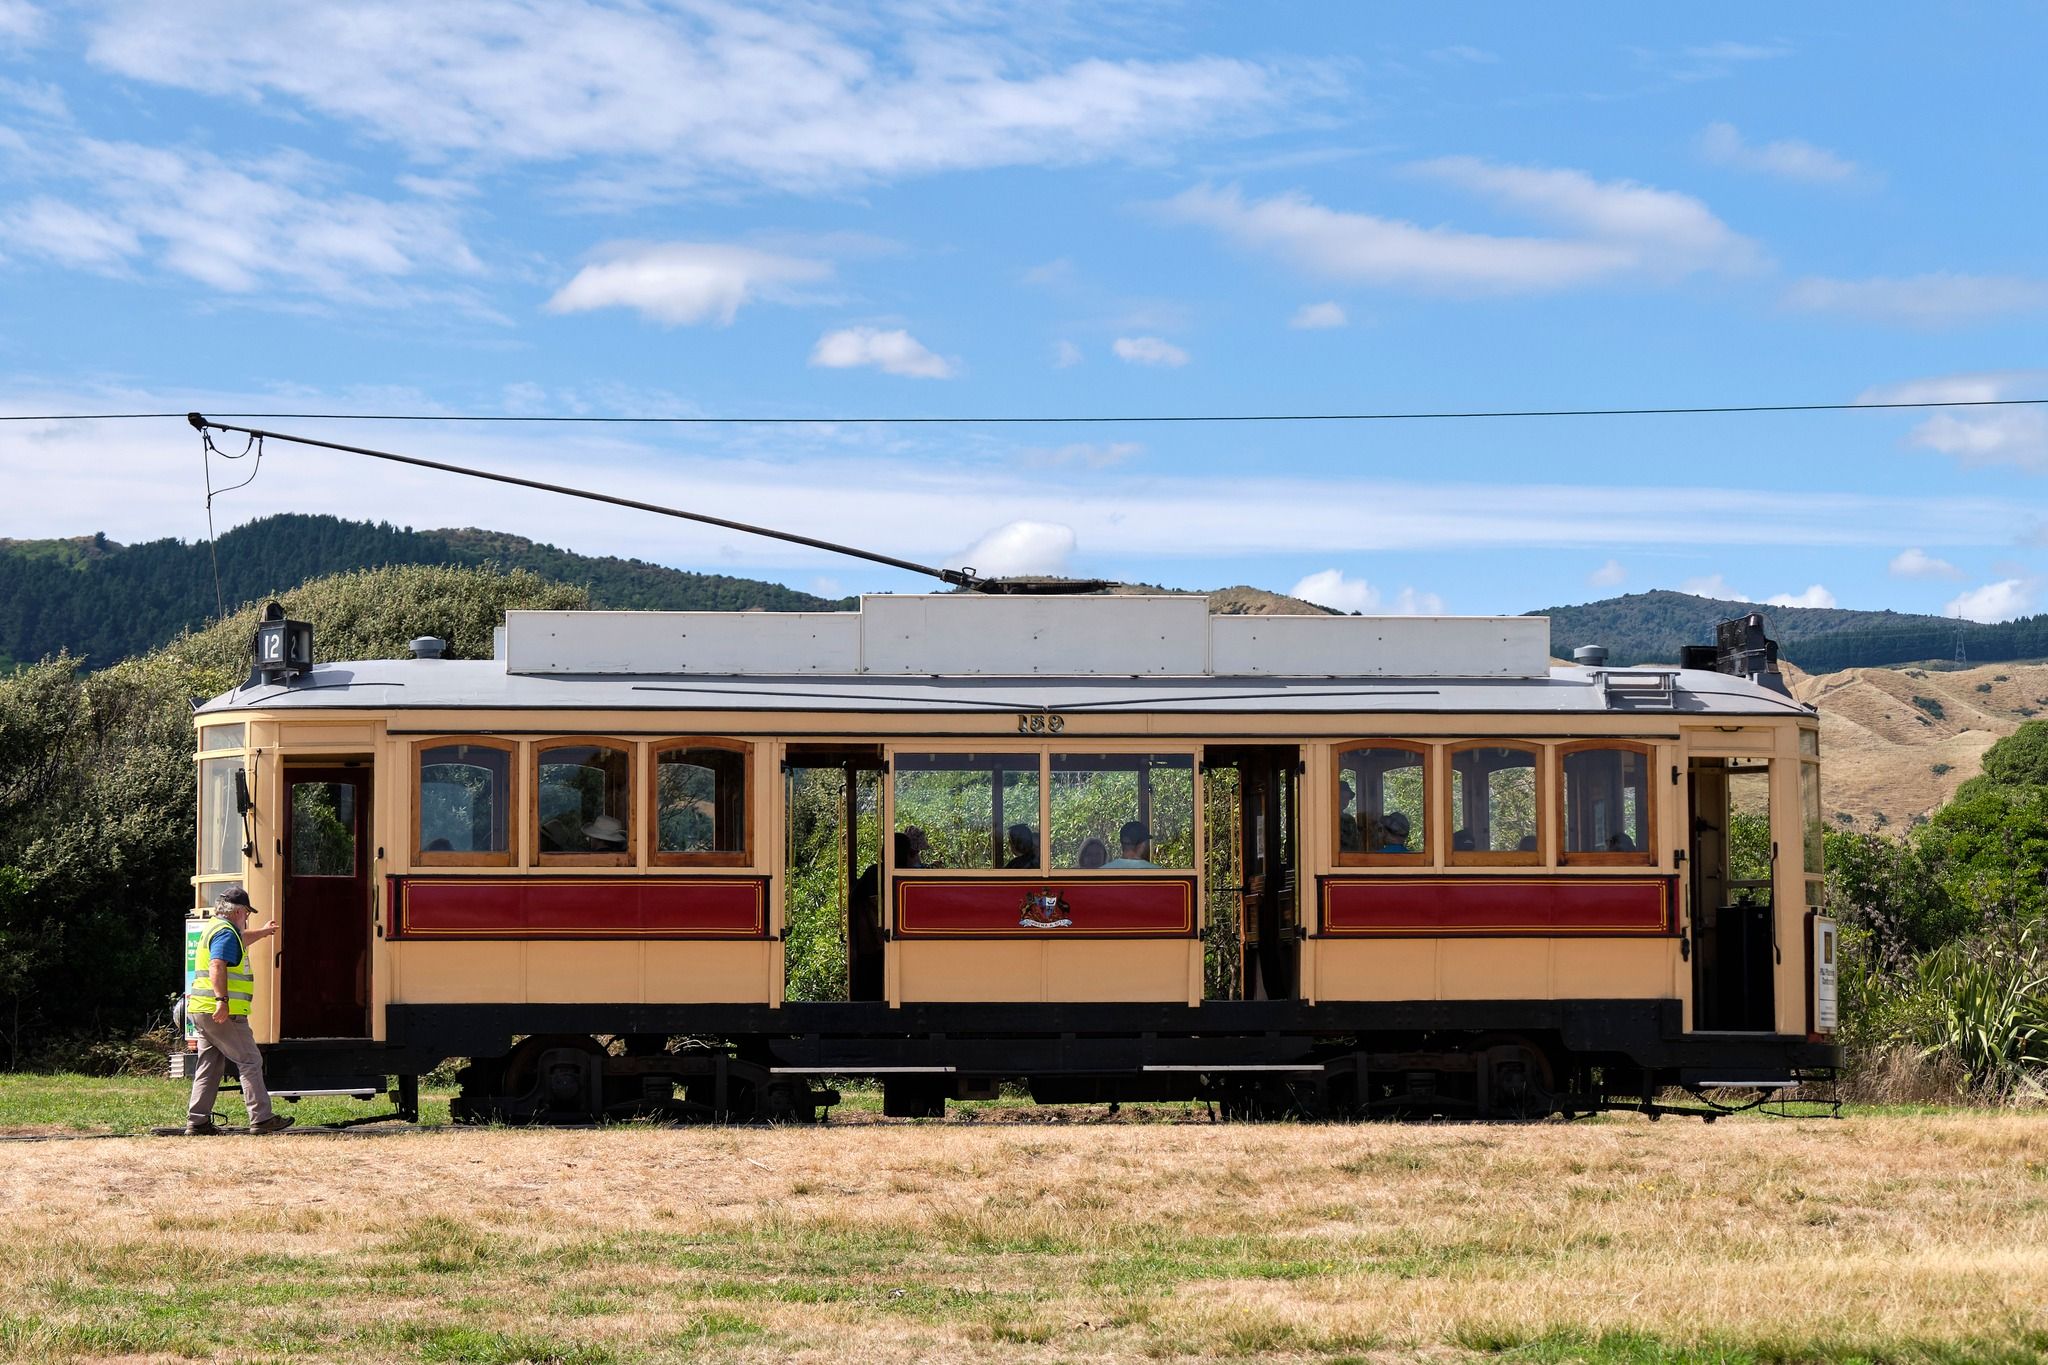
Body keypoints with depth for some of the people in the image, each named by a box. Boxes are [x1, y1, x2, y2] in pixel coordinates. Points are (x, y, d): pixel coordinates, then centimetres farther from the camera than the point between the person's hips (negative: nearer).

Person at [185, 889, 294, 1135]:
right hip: (223, 1013, -10)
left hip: (202, 1011, 10)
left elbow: (239, 942, 45)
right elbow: (217, 966, -25)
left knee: (209, 1067, 11)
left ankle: (197, 1121, 8)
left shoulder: (215, 929, 22)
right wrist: (222, 999, -33)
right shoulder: (225, 933, -11)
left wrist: (263, 933, 61)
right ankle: (261, 1119, -6)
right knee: (250, 1062, -6)